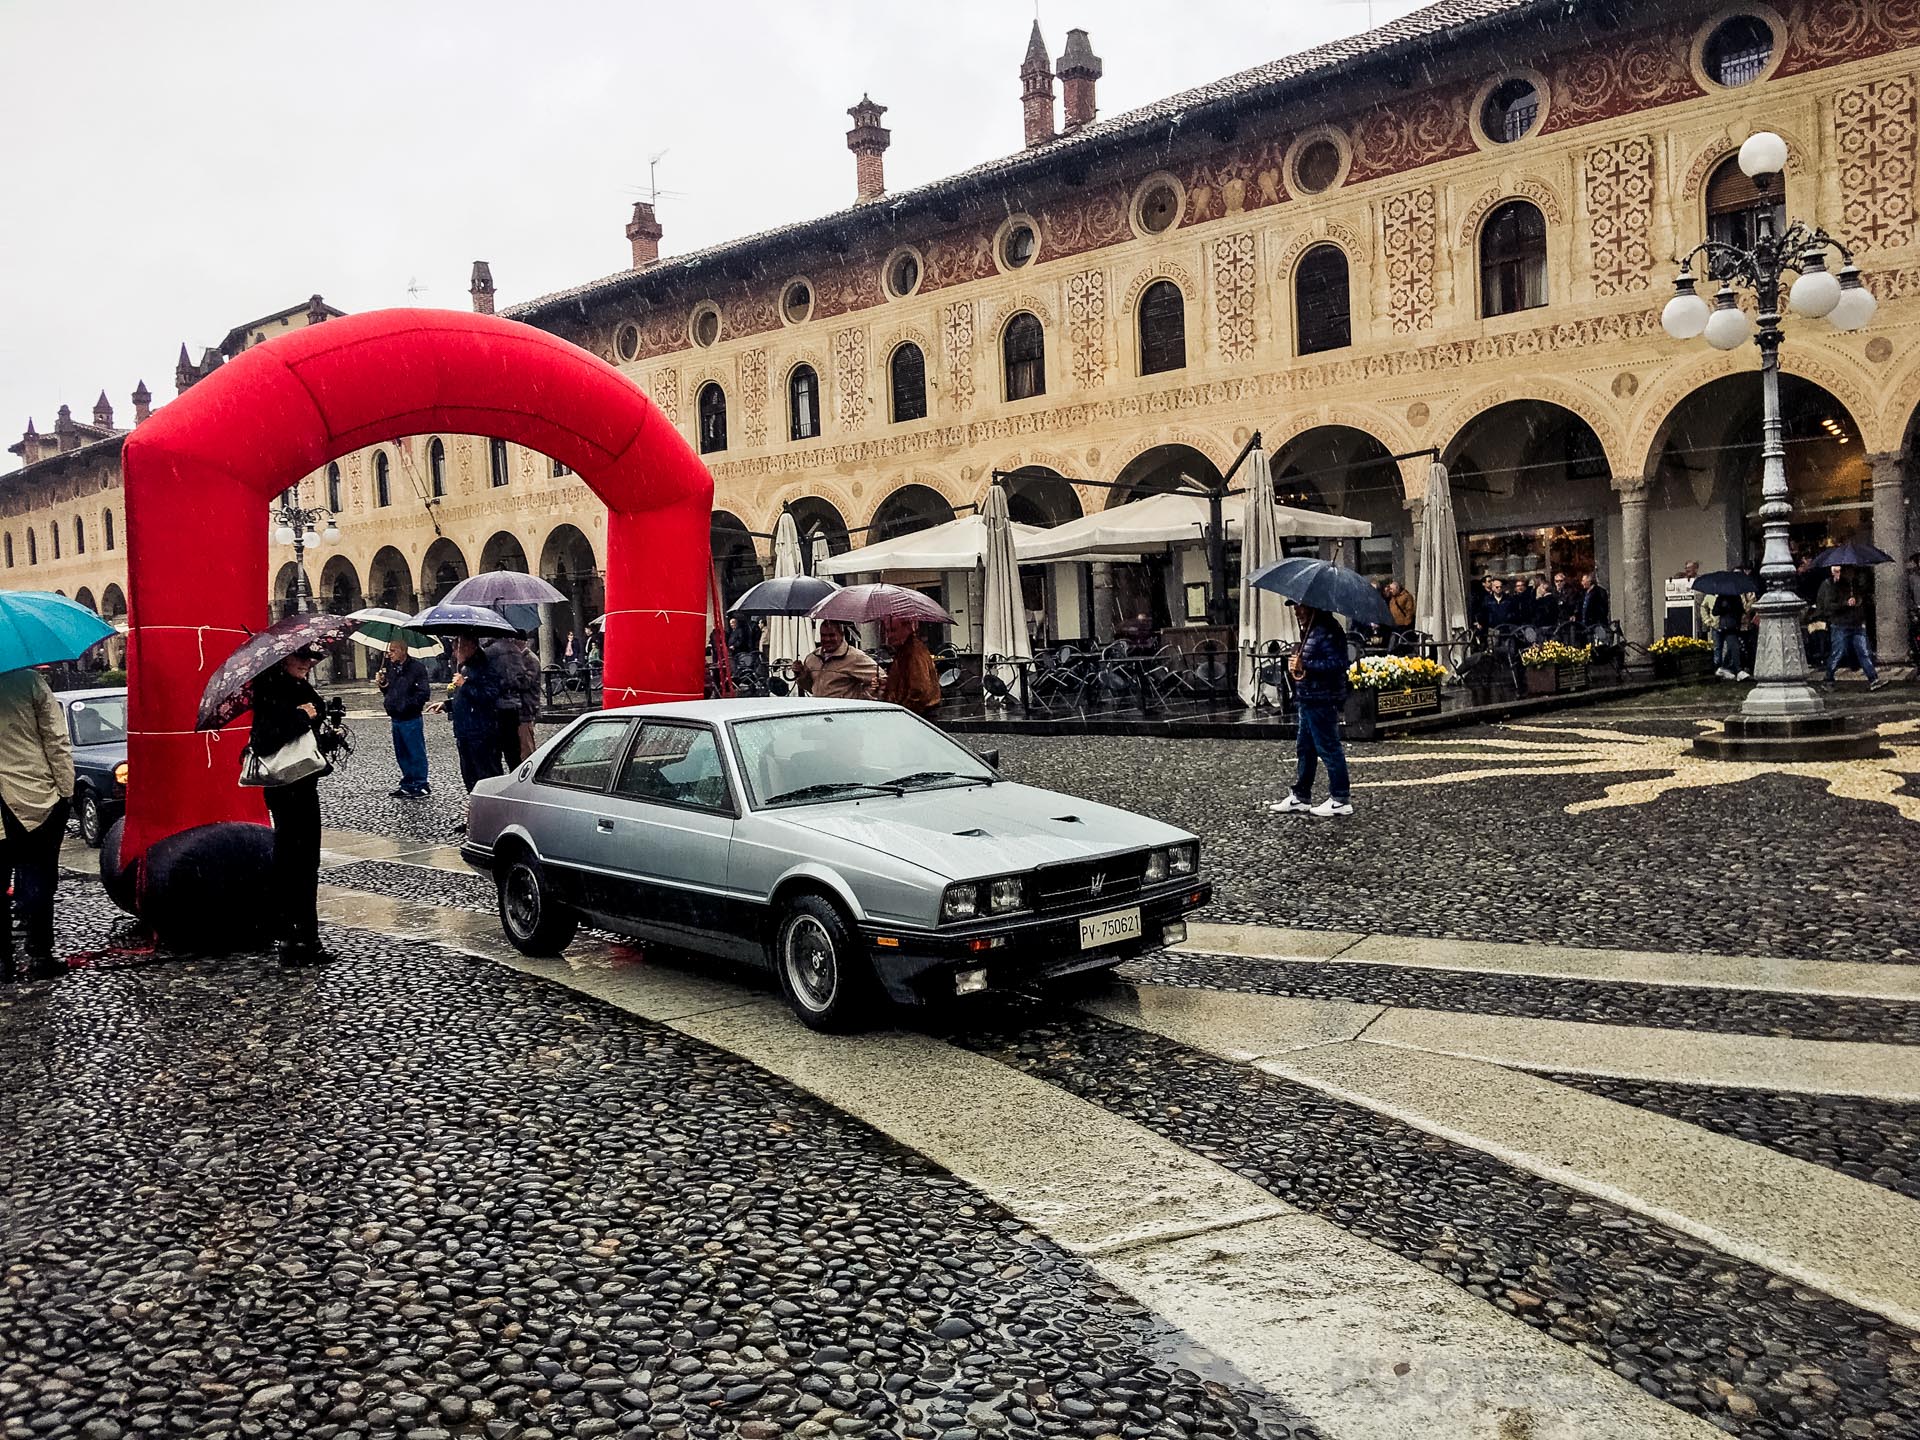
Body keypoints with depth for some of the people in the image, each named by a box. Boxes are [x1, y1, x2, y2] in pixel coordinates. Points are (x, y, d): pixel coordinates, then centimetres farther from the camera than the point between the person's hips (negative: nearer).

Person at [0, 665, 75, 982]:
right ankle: (39, 957, 7)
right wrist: (66, 791, 0)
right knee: (36, 882, 6)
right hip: (37, 802, -1)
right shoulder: (30, 682, -6)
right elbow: (57, 742, -7)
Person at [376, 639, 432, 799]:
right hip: (396, 718, 8)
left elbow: (424, 694, -17)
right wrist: (382, 684, 0)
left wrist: (407, 705, -18)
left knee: (416, 754, -1)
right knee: (401, 754, 15)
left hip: (411, 719, -8)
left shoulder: (416, 668, -13)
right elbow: (388, 691, 19)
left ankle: (421, 785, 7)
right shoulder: (390, 667, 10)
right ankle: (407, 783, 25)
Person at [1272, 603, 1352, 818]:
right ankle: (1300, 797, 24)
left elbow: (1338, 664, -25)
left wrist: (1305, 665, -22)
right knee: (1304, 748, 16)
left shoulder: (1326, 631, -17)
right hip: (1308, 699, 11)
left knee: (1329, 749, -3)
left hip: (1322, 701, -11)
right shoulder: (1309, 630, 15)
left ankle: (1340, 800, 6)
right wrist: (1296, 661, 7)